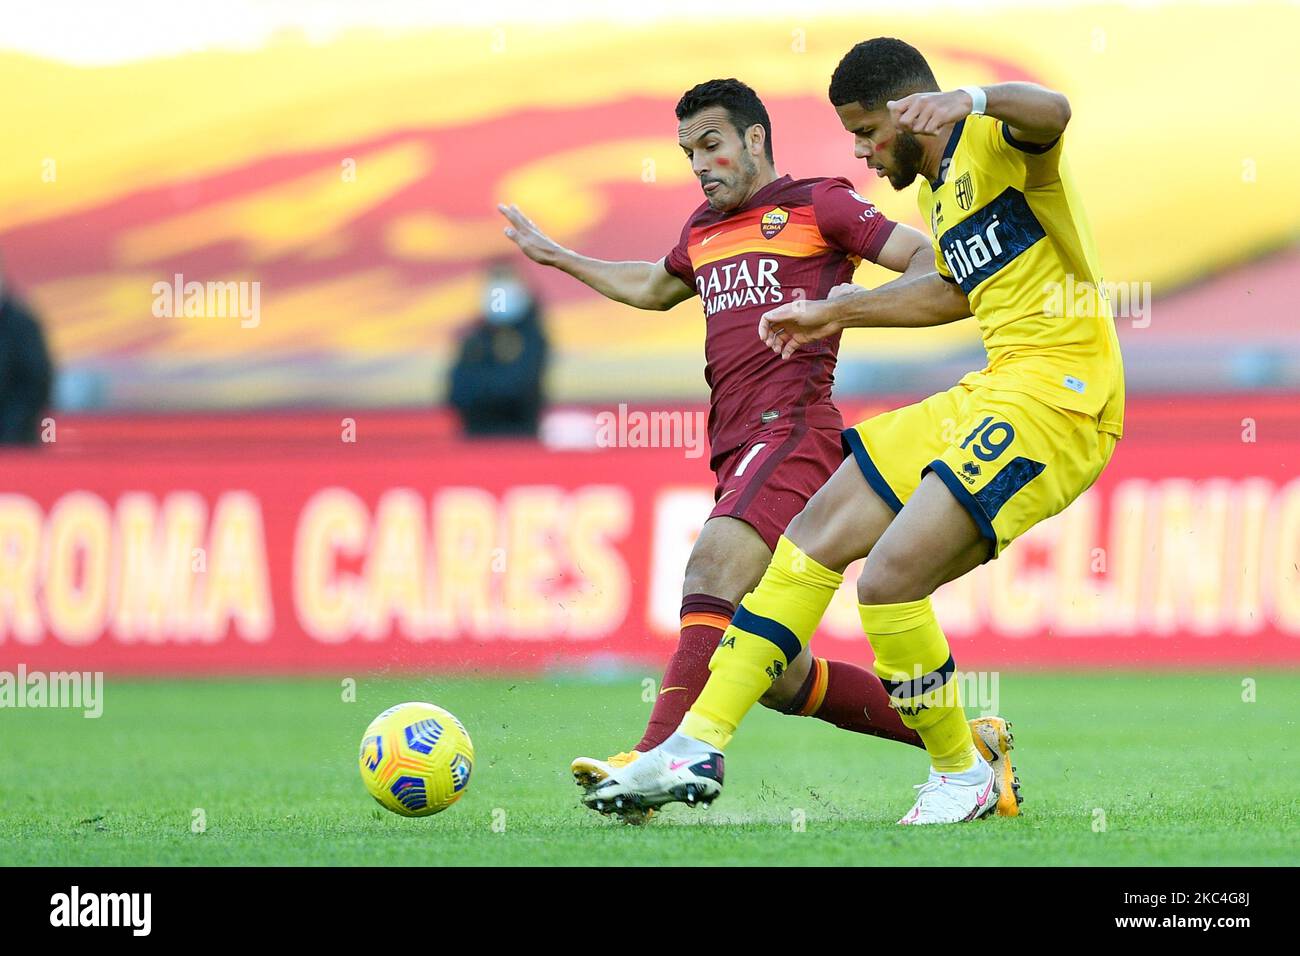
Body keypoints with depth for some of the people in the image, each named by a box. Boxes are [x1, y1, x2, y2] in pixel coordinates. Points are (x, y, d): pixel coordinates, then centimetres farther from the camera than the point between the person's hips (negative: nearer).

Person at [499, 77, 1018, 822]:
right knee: (779, 677, 2)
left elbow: (928, 258, -3)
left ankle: (658, 759, -46)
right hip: (737, 450, 8)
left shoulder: (817, 206, 4)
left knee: (715, 564, -32)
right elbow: (656, 290, 46)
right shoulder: (704, 231, 26)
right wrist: (556, 256, 48)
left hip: (792, 431, -8)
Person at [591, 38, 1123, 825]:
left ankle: (965, 777, 1)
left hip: (1059, 393, -10)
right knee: (820, 533, 10)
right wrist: (839, 313, 42)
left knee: (889, 576, -20)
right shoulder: (938, 188, 19)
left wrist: (971, 101, -54)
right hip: (994, 391, 10)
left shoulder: (995, 144, -10)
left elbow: (1050, 113, -35)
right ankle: (698, 745, 14)